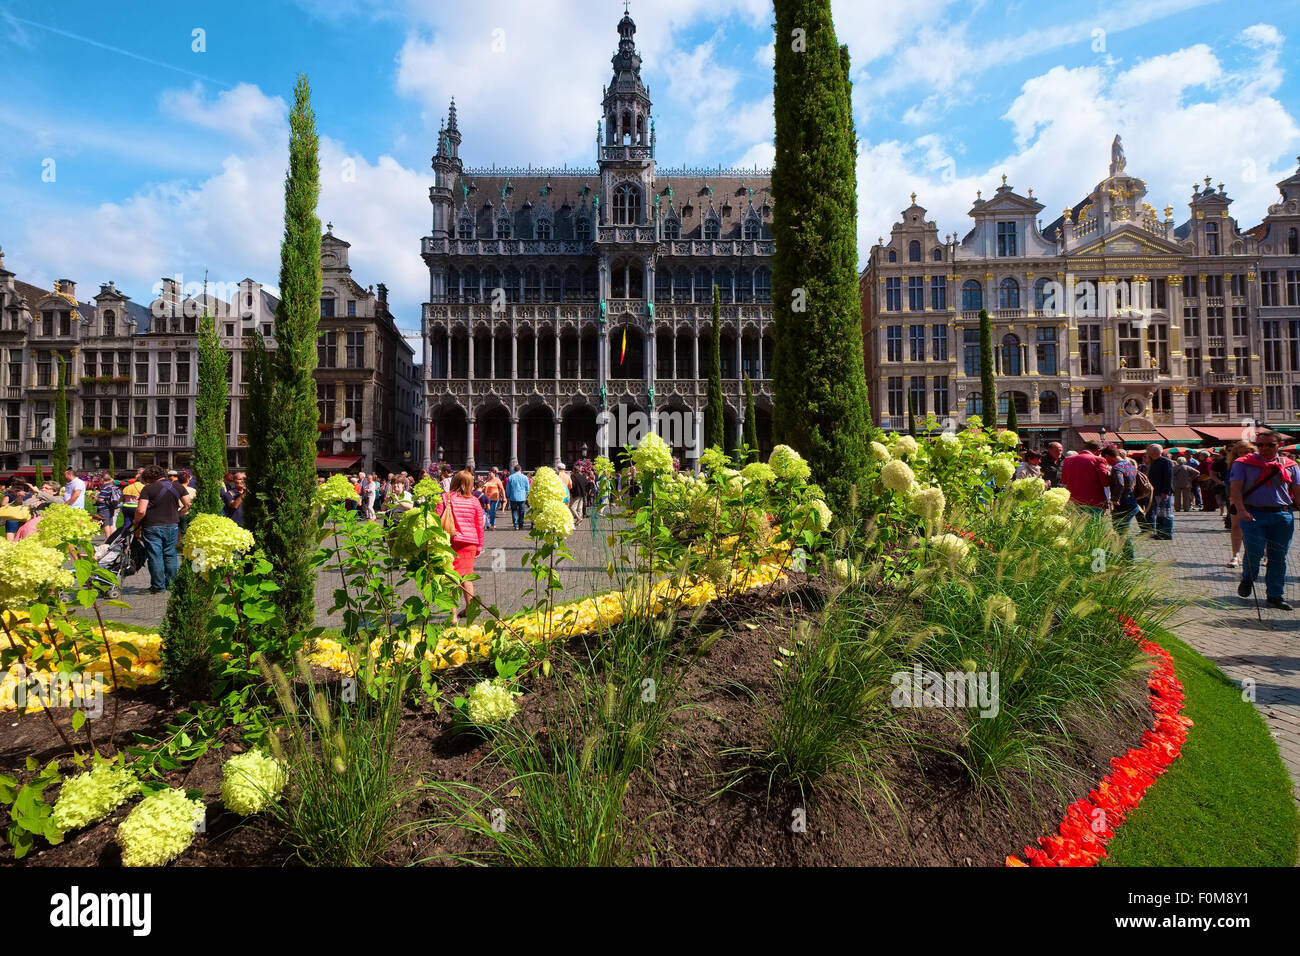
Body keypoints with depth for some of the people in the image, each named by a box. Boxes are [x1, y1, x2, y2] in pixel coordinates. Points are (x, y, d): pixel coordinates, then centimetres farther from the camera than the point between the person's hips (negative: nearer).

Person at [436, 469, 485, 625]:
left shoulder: (445, 498, -2)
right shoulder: (474, 501, 3)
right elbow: (480, 526, 8)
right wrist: (479, 546, 18)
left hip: (450, 541, -2)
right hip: (469, 543, 2)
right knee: (466, 576, 15)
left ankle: (454, 615, -2)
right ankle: (469, 609, 24)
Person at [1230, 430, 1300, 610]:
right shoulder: (1243, 463, 2)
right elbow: (1235, 487, -6)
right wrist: (1241, 510, -19)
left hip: (1282, 516, 3)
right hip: (1253, 514, -3)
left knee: (1278, 558, 4)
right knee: (1254, 552, -11)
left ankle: (1274, 596, 14)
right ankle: (1247, 579, 20)